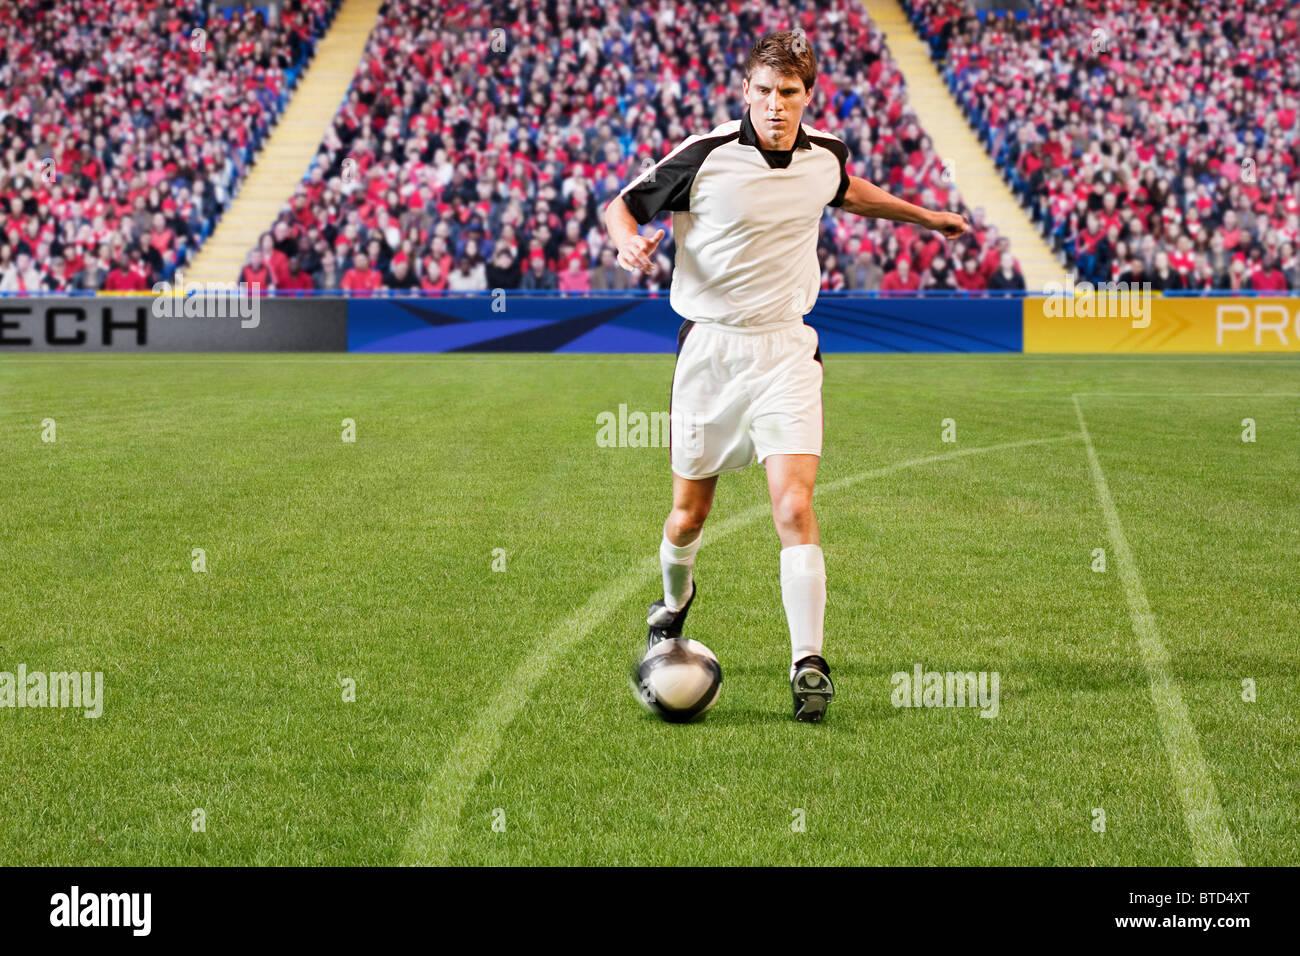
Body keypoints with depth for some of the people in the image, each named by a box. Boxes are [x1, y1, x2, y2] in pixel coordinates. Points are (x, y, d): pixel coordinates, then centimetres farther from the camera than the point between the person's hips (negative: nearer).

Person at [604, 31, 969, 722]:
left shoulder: (825, 156, 1)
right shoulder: (704, 156, -11)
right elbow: (622, 205, 0)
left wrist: (926, 217, 35)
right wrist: (629, 243, -22)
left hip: (787, 350, 1)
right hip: (709, 347, -1)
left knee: (794, 506, -16)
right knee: (690, 512, 9)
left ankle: (808, 664, -14)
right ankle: (674, 602, 42)